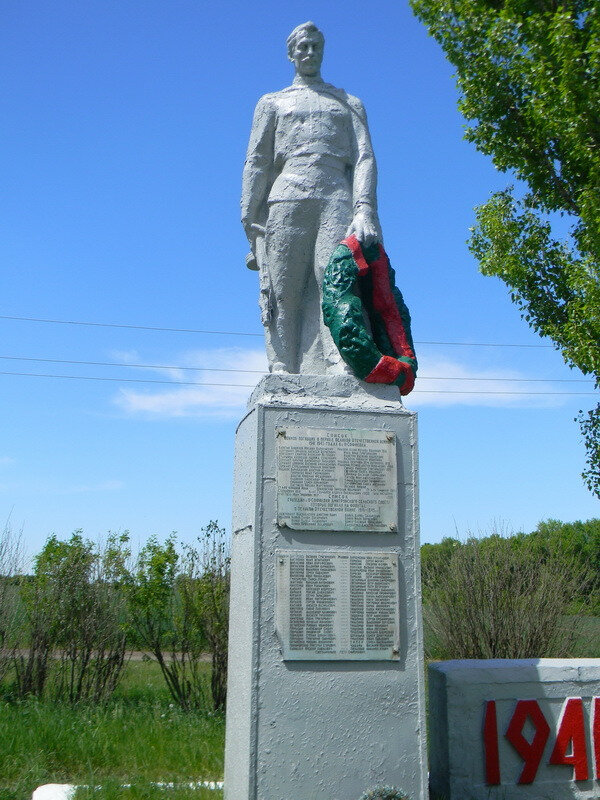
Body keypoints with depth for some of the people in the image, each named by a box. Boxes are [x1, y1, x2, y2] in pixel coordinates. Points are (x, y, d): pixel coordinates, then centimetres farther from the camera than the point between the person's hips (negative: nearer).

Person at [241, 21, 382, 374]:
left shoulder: (350, 104, 27)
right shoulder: (272, 103, 28)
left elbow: (364, 158, 11)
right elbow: (256, 163, 16)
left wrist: (364, 209, -9)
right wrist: (250, 222, 0)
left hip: (337, 203, 0)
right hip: (285, 202, 1)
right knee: (283, 295, -10)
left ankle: (343, 374, -31)